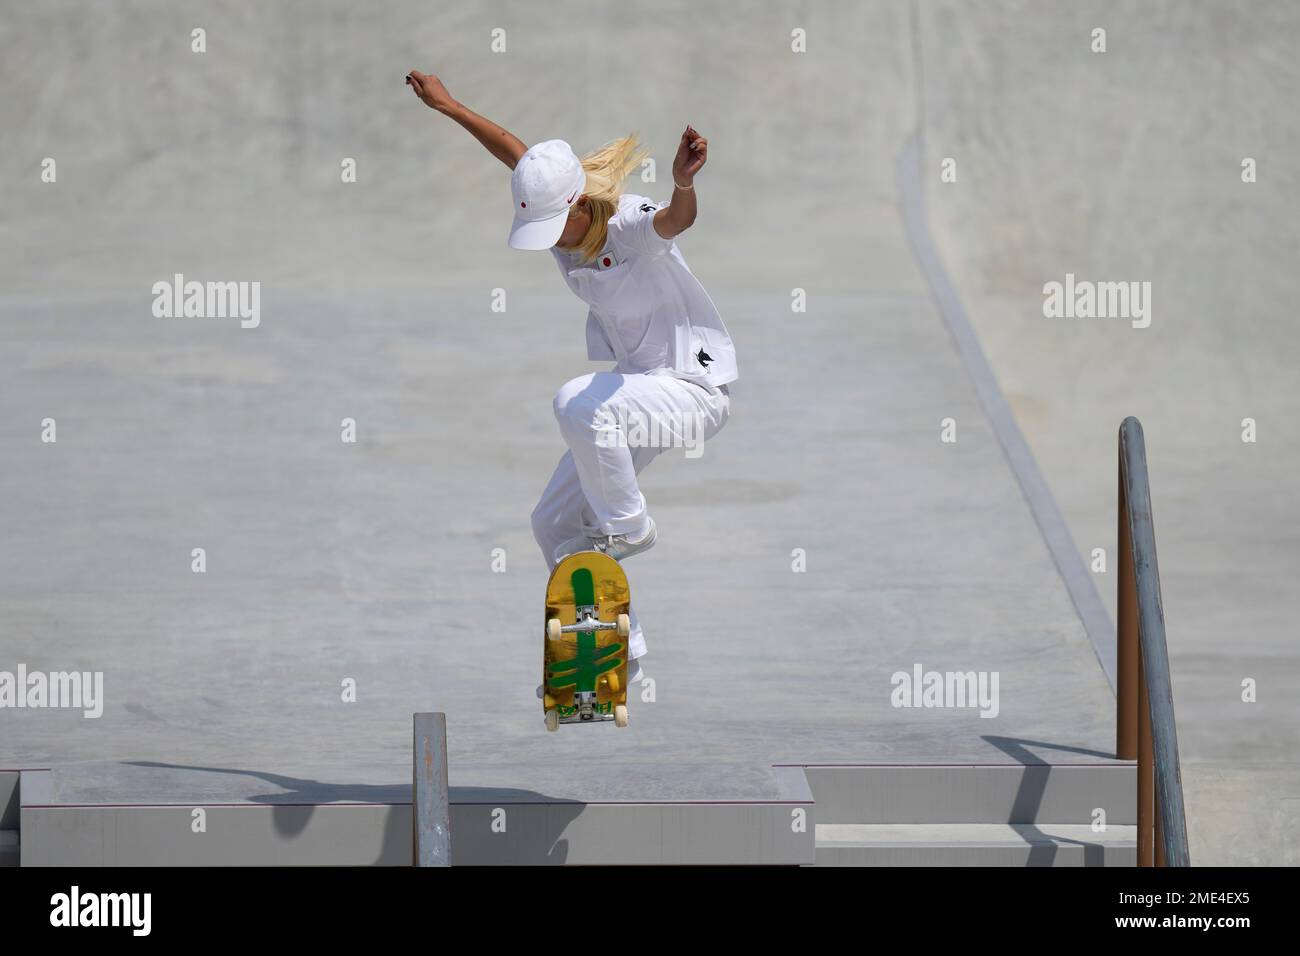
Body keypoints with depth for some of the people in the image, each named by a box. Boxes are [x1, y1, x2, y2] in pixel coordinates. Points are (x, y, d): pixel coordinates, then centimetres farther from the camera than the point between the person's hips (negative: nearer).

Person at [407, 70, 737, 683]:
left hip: (696, 391, -9)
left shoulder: (630, 226, -26)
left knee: (577, 403, -36)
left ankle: (627, 528, -15)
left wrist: (683, 183, -72)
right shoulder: (560, 217, -4)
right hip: (641, 389, 9)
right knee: (553, 523, 8)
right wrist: (447, 106, 19)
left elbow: (676, 220, -50)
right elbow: (517, 153, 12)